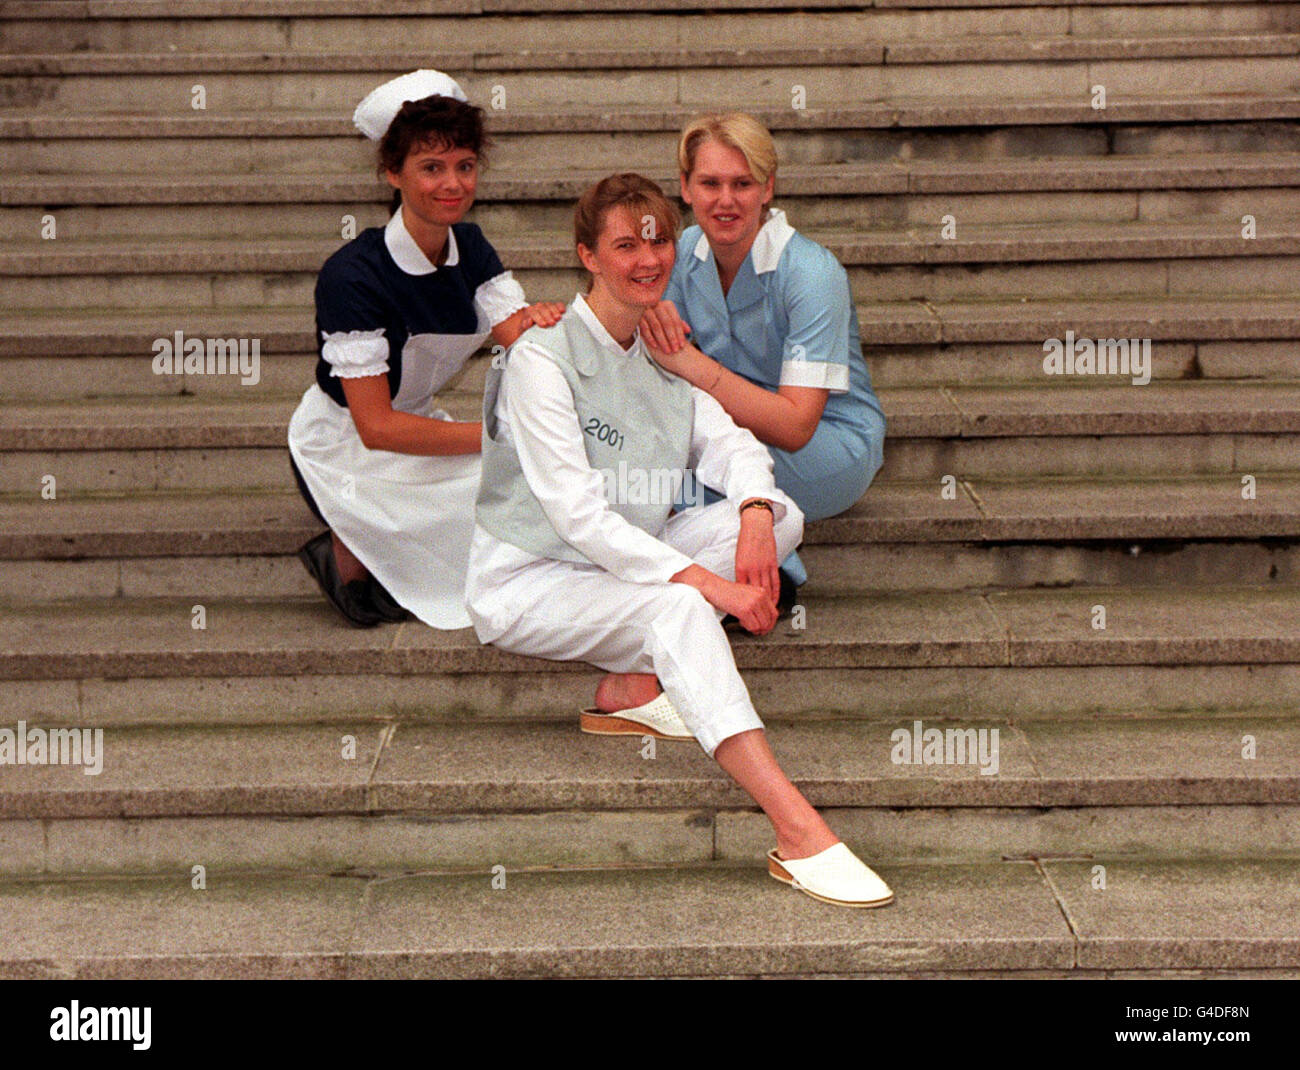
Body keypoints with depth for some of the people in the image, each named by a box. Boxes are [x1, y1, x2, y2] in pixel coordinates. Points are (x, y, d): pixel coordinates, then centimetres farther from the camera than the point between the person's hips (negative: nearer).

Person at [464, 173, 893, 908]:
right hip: (527, 577, -8)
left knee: (783, 517, -11)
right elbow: (574, 510, -25)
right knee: (677, 609, -36)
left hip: (622, 563, 8)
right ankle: (799, 835, -46)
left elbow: (727, 441, 2)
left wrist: (755, 516, -23)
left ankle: (632, 685, -18)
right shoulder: (543, 355, -17)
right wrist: (702, 580, -31)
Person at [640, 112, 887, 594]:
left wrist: (691, 363, -37)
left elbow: (796, 426, -30)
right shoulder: (688, 251, -5)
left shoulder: (811, 273, -24)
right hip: (745, 421, 6)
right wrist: (654, 320, -28)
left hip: (834, 443, -5)